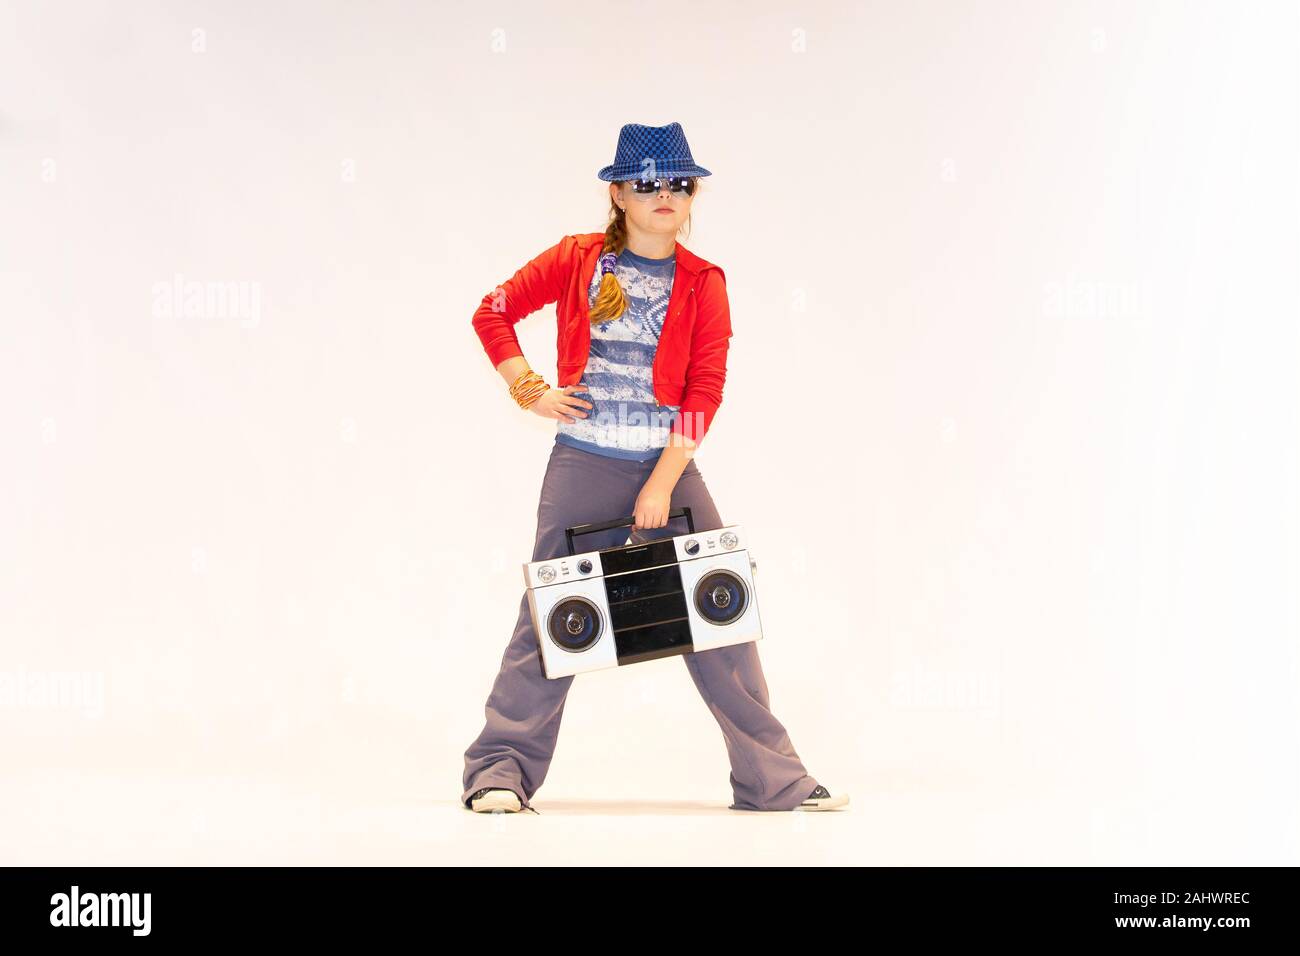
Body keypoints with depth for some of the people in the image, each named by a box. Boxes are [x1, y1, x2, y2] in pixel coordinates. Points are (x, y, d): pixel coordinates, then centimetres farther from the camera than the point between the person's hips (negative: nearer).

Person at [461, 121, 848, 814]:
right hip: (583, 465, -1)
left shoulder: (703, 283, 3)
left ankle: (773, 779, 8)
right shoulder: (577, 259, 3)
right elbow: (492, 312, 9)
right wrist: (530, 392, -2)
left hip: (669, 465, 1)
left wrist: (662, 486, -10)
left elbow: (705, 390, -3)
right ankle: (499, 771, 11)